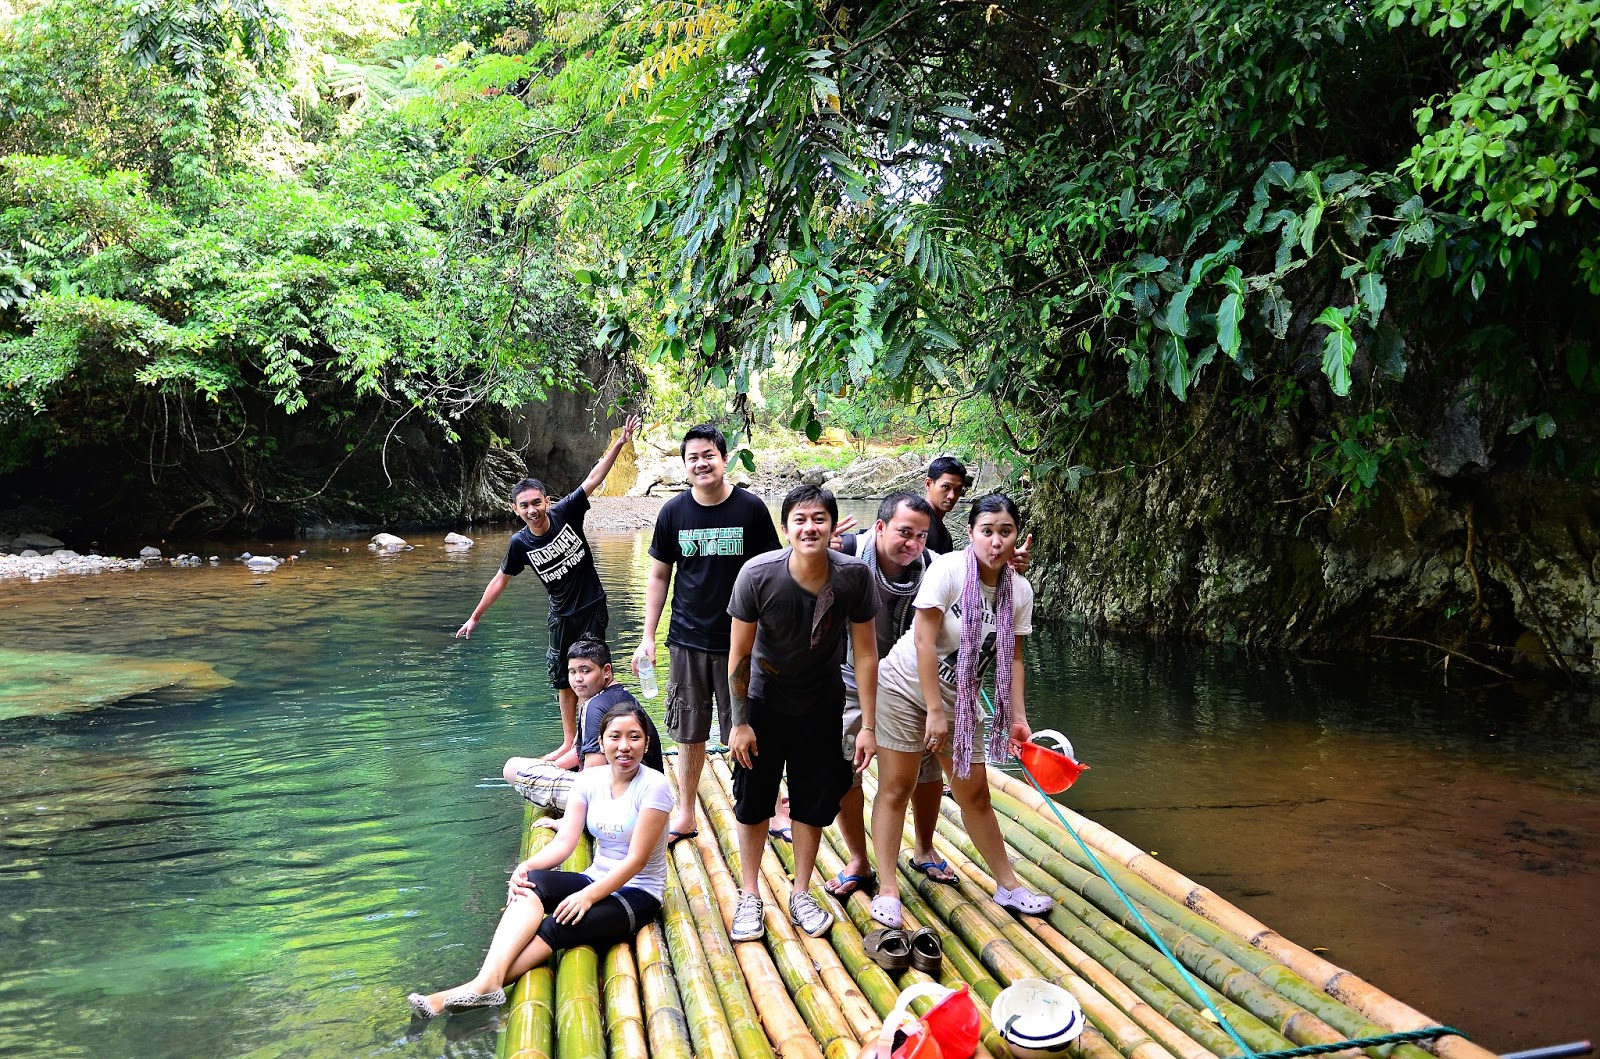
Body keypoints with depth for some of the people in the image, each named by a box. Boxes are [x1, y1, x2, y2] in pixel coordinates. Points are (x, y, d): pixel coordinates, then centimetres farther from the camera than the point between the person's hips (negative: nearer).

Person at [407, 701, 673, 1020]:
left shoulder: (654, 786, -14)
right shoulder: (590, 779, 3)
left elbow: (636, 860, -18)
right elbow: (564, 841, -3)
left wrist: (588, 895, -27)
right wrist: (527, 865, -22)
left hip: (638, 894, -5)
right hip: (597, 880, 5)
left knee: (557, 927, -31)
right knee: (532, 883, -25)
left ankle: (478, 988, -34)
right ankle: (489, 979, -40)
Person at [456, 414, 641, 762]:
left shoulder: (565, 513, -14)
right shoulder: (520, 543, -8)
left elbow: (594, 478, -18)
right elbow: (500, 579, 5)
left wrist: (620, 442, -27)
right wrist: (475, 617, 9)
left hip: (592, 608, -3)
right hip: (561, 615, 3)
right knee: (564, 681, 12)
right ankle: (569, 742, 26)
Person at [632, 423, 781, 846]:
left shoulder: (751, 508, -6)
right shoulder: (673, 512, 1)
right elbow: (659, 576, 8)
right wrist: (647, 637, 3)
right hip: (687, 640, 2)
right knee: (690, 734, 11)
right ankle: (685, 816, 25)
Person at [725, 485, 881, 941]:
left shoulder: (855, 574, -22)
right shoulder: (758, 574, -25)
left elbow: (865, 652, -12)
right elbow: (739, 653, -15)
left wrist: (868, 725, -11)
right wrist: (739, 722, -11)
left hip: (822, 705, 1)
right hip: (765, 701, -1)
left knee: (815, 801, 9)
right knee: (753, 800, 6)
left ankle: (801, 894, 27)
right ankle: (750, 897, 23)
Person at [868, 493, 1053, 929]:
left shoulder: (1019, 590, -6)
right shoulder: (947, 569, -21)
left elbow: (1011, 659, 1)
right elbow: (924, 641, -21)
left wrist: (1018, 719, -3)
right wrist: (934, 711, -19)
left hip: (960, 697, 5)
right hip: (906, 686, -4)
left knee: (974, 792, 11)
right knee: (895, 788, -1)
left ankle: (1008, 884, 24)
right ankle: (887, 888, 9)